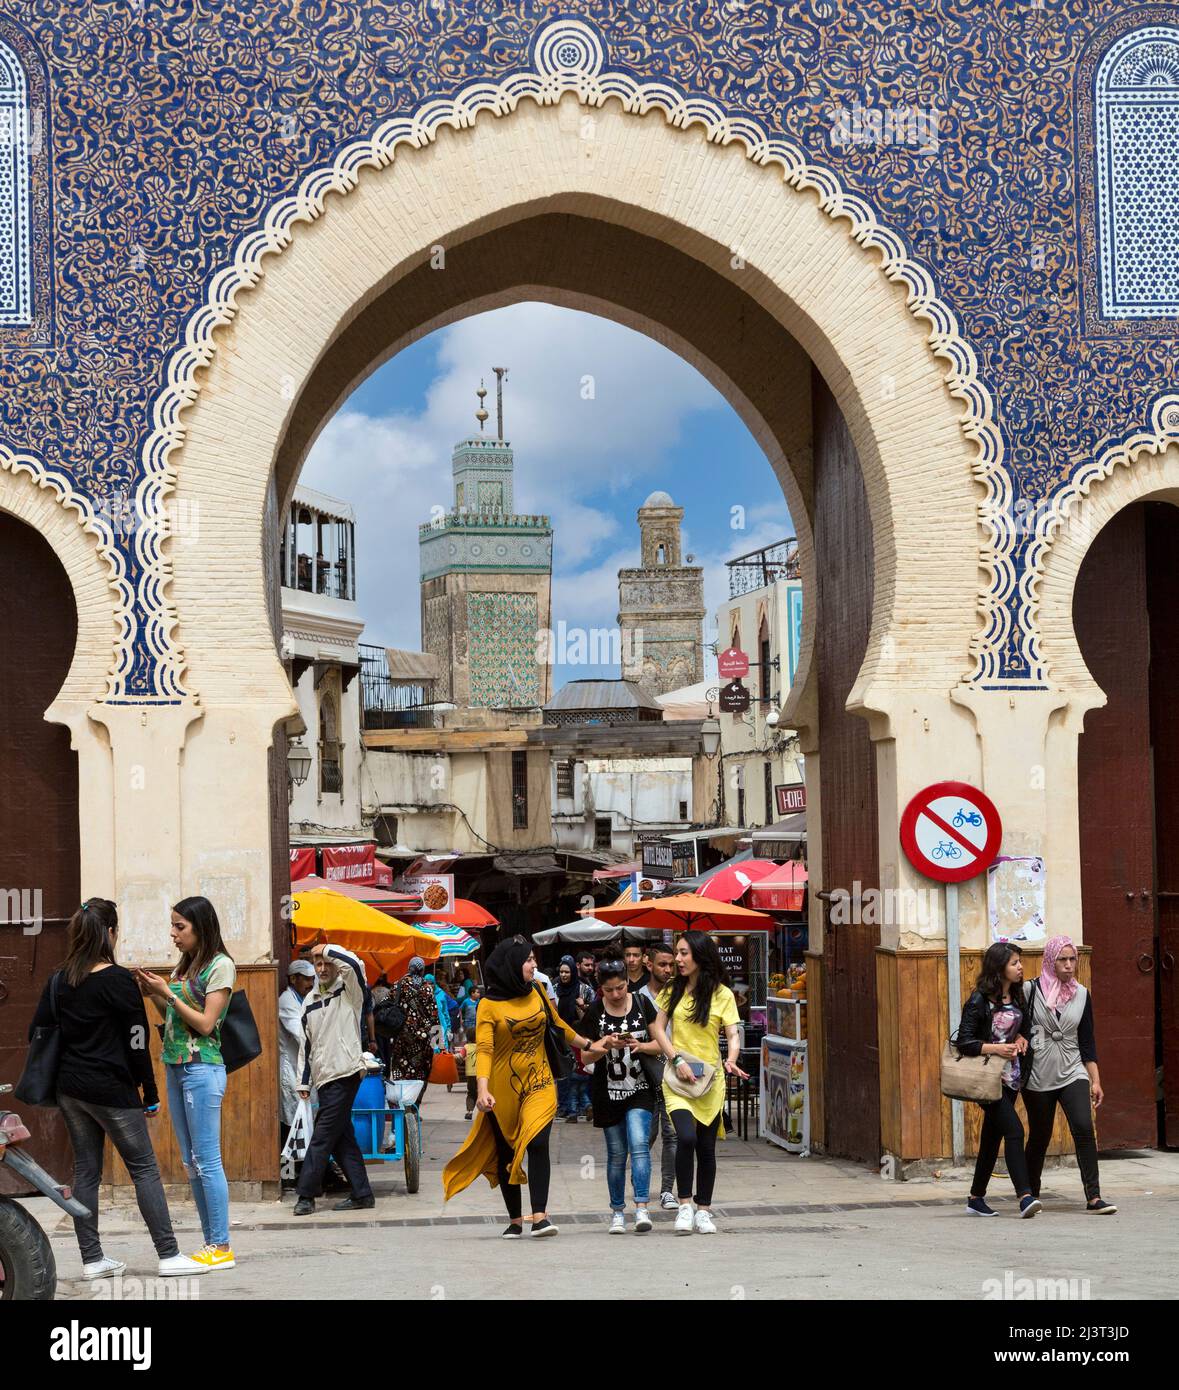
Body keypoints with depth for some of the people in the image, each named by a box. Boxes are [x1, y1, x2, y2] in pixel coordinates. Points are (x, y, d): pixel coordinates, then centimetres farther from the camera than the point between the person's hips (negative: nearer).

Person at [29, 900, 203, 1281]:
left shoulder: (58, 981, 5)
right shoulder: (118, 981, -13)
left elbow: (37, 1032, 8)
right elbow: (136, 1043, -12)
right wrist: (150, 1094, -3)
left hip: (70, 1089, 6)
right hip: (111, 1091, -6)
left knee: (85, 1171, 11)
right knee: (144, 1169, 0)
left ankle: (92, 1259, 11)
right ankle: (168, 1256, 0)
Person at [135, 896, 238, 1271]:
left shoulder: (220, 965, -8)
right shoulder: (184, 965, 15)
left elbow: (205, 1024, -12)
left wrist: (167, 993, -13)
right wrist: (153, 994, 3)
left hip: (202, 1068, -9)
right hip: (176, 1067, 9)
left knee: (207, 1161, -7)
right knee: (191, 1162, 9)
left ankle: (222, 1248, -4)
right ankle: (211, 1243, 13)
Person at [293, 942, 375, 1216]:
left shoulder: (349, 991, -1)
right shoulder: (309, 1001, 18)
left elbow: (353, 964, -23)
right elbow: (306, 1044, 20)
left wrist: (326, 950, -9)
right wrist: (304, 1082, 16)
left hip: (345, 1074, -7)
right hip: (323, 1078, 7)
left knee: (322, 1136, -8)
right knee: (342, 1137, 7)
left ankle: (306, 1195, -7)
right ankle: (361, 1194, 11)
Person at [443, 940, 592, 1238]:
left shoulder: (537, 994, 5)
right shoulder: (489, 1005, -8)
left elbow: (558, 1025, 22)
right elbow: (483, 1049, -17)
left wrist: (588, 1045, 31)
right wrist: (483, 1089, -29)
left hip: (538, 1083, 2)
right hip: (503, 1089, -2)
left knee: (537, 1143, -18)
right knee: (506, 1153, 8)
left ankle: (539, 1217, -23)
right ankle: (515, 1220, 20)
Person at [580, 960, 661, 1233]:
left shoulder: (642, 1003, 1)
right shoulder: (595, 1011, 0)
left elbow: (660, 1044, 5)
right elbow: (586, 1056, 0)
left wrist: (641, 1046, -15)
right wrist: (606, 1043, -19)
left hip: (640, 1090, -1)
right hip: (608, 1092, 1)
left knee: (639, 1145, -17)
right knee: (616, 1154, 7)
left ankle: (641, 1208, -22)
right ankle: (617, 1212, 17)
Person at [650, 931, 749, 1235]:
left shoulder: (722, 994, 1)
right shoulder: (673, 990, 7)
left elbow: (733, 1034, -3)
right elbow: (658, 1028, 5)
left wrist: (731, 1060, -24)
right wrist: (678, 1060, -9)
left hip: (710, 1078, 0)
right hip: (678, 1077, 0)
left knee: (706, 1146, 4)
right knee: (686, 1137, -20)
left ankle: (704, 1211, 17)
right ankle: (684, 1206, -10)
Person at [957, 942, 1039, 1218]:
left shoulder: (1016, 997, 10)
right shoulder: (979, 1000, -12)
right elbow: (964, 1042, -13)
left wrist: (1021, 1038, 6)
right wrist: (995, 1048, -22)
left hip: (1011, 1076, 8)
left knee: (992, 1136, 11)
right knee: (1014, 1130, -19)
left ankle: (976, 1198, 20)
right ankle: (1025, 1196, -24)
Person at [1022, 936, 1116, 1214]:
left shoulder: (1081, 995, 7)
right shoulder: (1030, 991, -3)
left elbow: (1087, 1042, 9)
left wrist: (1096, 1081, 6)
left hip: (1072, 1073, 2)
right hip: (1038, 1075, -2)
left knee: (1084, 1128, -15)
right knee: (1039, 1137, 7)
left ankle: (1093, 1197, -16)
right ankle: (1030, 1196, 25)